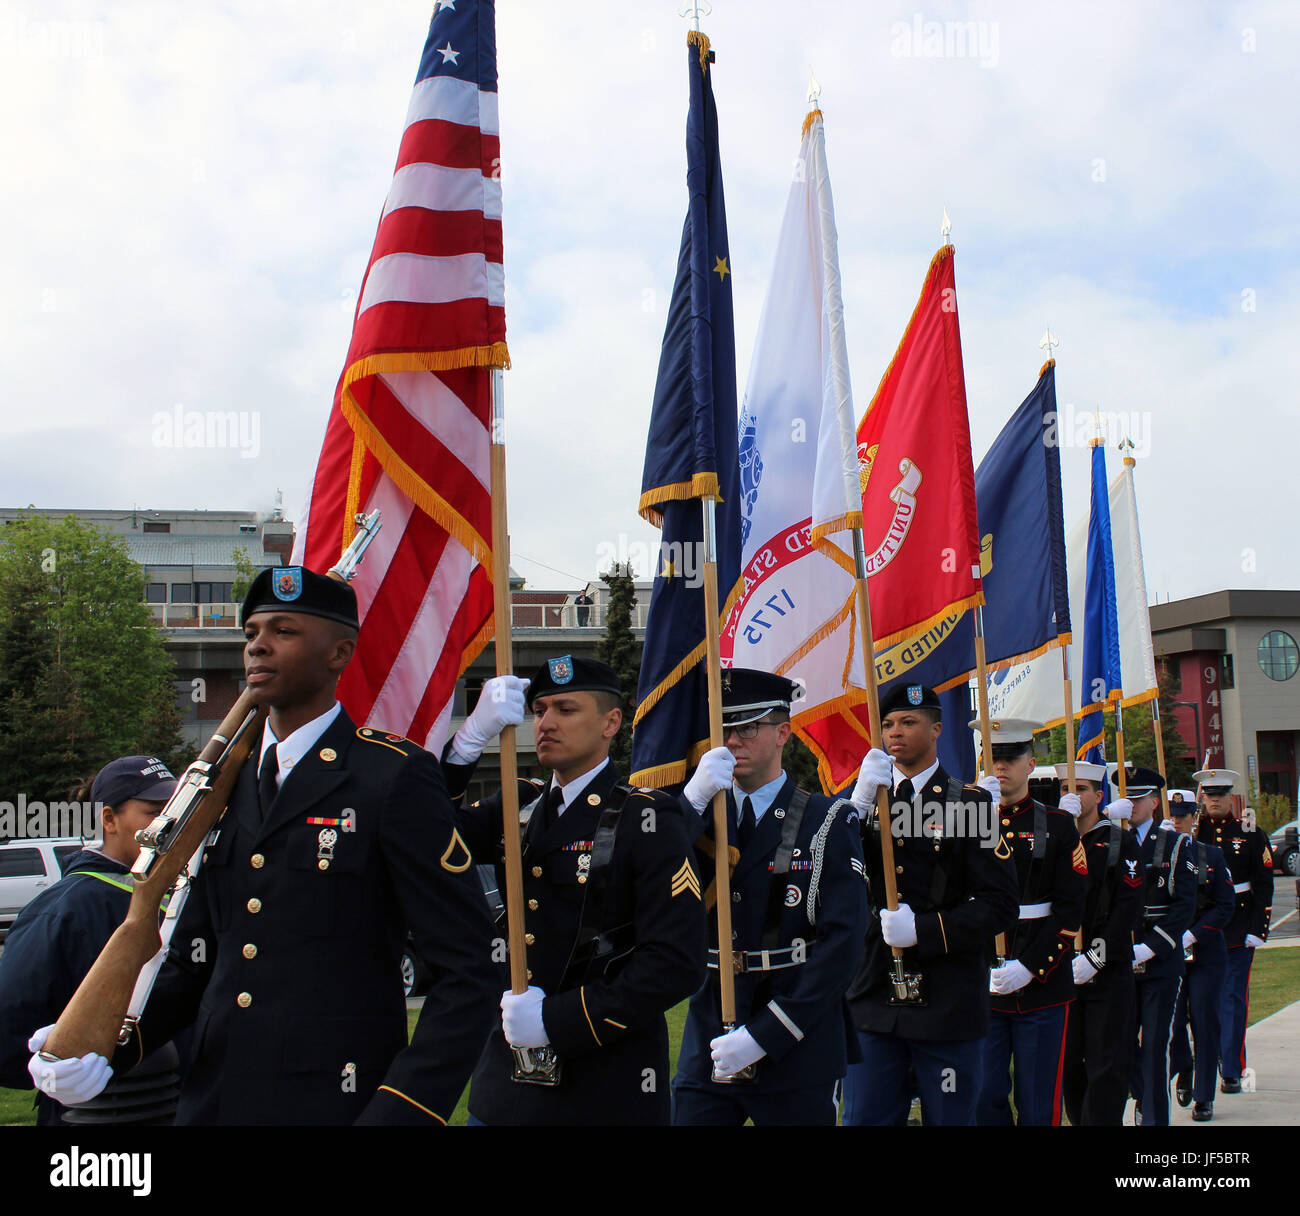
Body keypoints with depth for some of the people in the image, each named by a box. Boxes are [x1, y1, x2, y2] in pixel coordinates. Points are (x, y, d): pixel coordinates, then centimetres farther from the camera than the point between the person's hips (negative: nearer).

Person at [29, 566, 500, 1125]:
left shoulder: (395, 776, -9)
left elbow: (465, 973, -12)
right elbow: (193, 959, 13)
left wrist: (399, 1114, -20)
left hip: (336, 1102, -6)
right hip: (212, 1100, 6)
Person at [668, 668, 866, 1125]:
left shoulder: (828, 821, -2)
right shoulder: (700, 815, 9)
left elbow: (842, 943, -11)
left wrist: (763, 1035, -17)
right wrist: (692, 800, -17)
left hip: (796, 1055, -3)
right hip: (706, 1049, 3)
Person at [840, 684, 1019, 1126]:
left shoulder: (971, 803, -1)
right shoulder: (867, 800, 11)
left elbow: (1001, 904, -7)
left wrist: (924, 929, -18)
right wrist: (860, 804, -13)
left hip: (948, 1006, -3)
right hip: (874, 1002, 3)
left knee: (949, 1118, 7)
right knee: (865, 1119, 5)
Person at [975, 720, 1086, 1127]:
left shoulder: (1058, 825, 4)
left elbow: (1070, 909, -2)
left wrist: (1029, 967, -11)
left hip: (1042, 985, -1)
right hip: (980, 986, 1)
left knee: (1038, 1107, 4)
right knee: (983, 1101, 2)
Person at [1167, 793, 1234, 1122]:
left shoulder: (1212, 855, 4)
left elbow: (1225, 907, 0)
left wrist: (1191, 935, -12)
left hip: (1206, 952, 0)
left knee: (1204, 1022, 1)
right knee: (1172, 1020, -5)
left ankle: (1204, 1097, 11)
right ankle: (1183, 1069, 27)